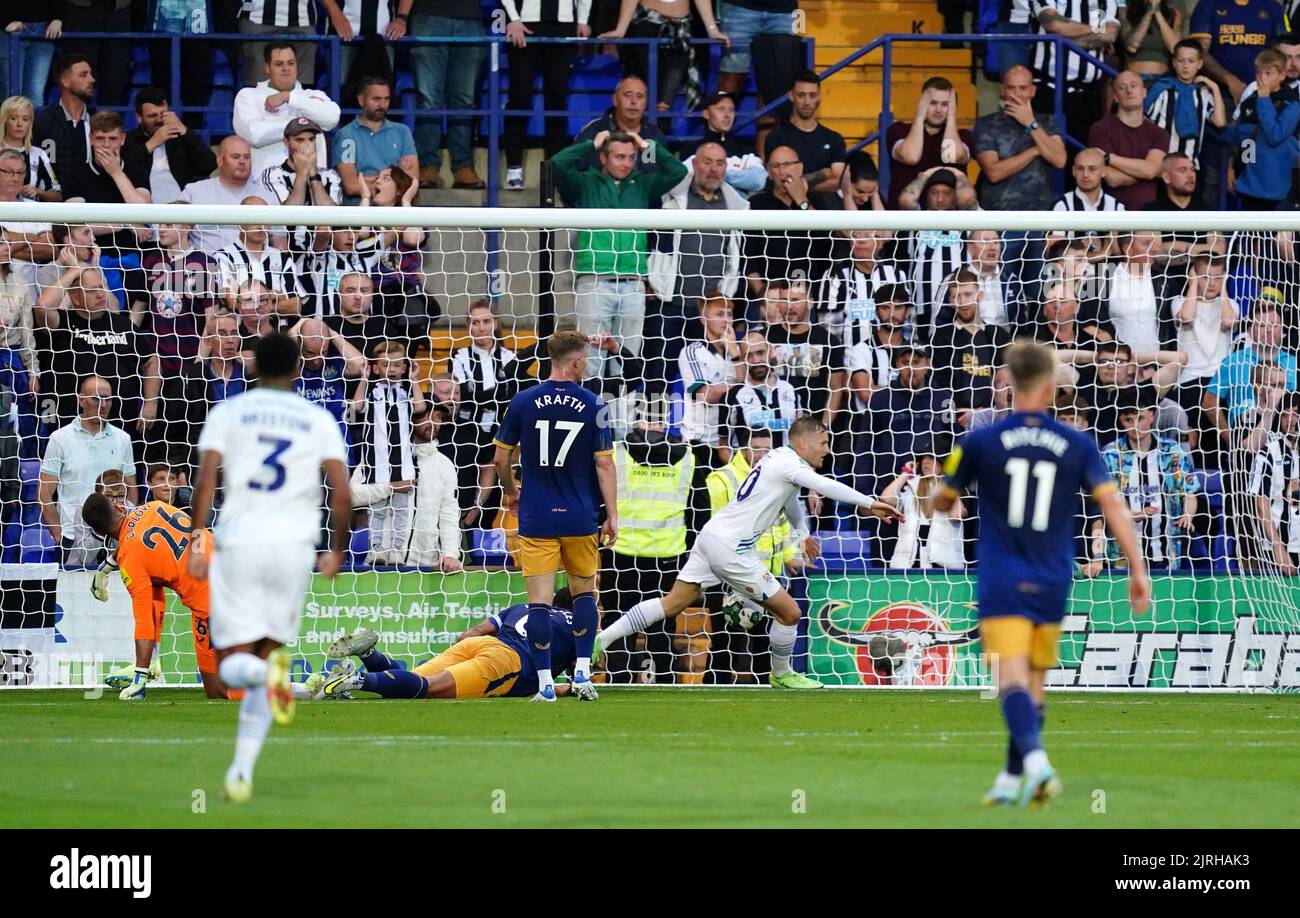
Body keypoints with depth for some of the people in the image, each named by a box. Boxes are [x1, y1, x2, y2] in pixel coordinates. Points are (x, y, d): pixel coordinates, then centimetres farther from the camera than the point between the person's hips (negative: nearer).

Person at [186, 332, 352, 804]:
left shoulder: (227, 413, 5)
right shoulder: (318, 420, 8)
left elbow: (206, 479, -7)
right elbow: (342, 493, -1)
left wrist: (196, 541, -5)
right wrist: (337, 550, 11)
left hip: (238, 542, -1)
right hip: (294, 545, 1)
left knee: (232, 665, 4)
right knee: (268, 649, 13)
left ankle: (265, 670, -35)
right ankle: (242, 772, 3)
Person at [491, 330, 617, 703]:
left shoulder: (523, 402, -2)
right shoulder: (592, 406, -4)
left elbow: (501, 457, 6)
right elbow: (604, 465, -4)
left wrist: (509, 491, 25)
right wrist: (612, 516, 1)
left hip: (536, 518, 0)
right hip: (580, 518, 0)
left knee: (539, 599, -1)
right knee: (585, 592, 18)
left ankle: (545, 683, -5)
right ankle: (582, 673, 9)